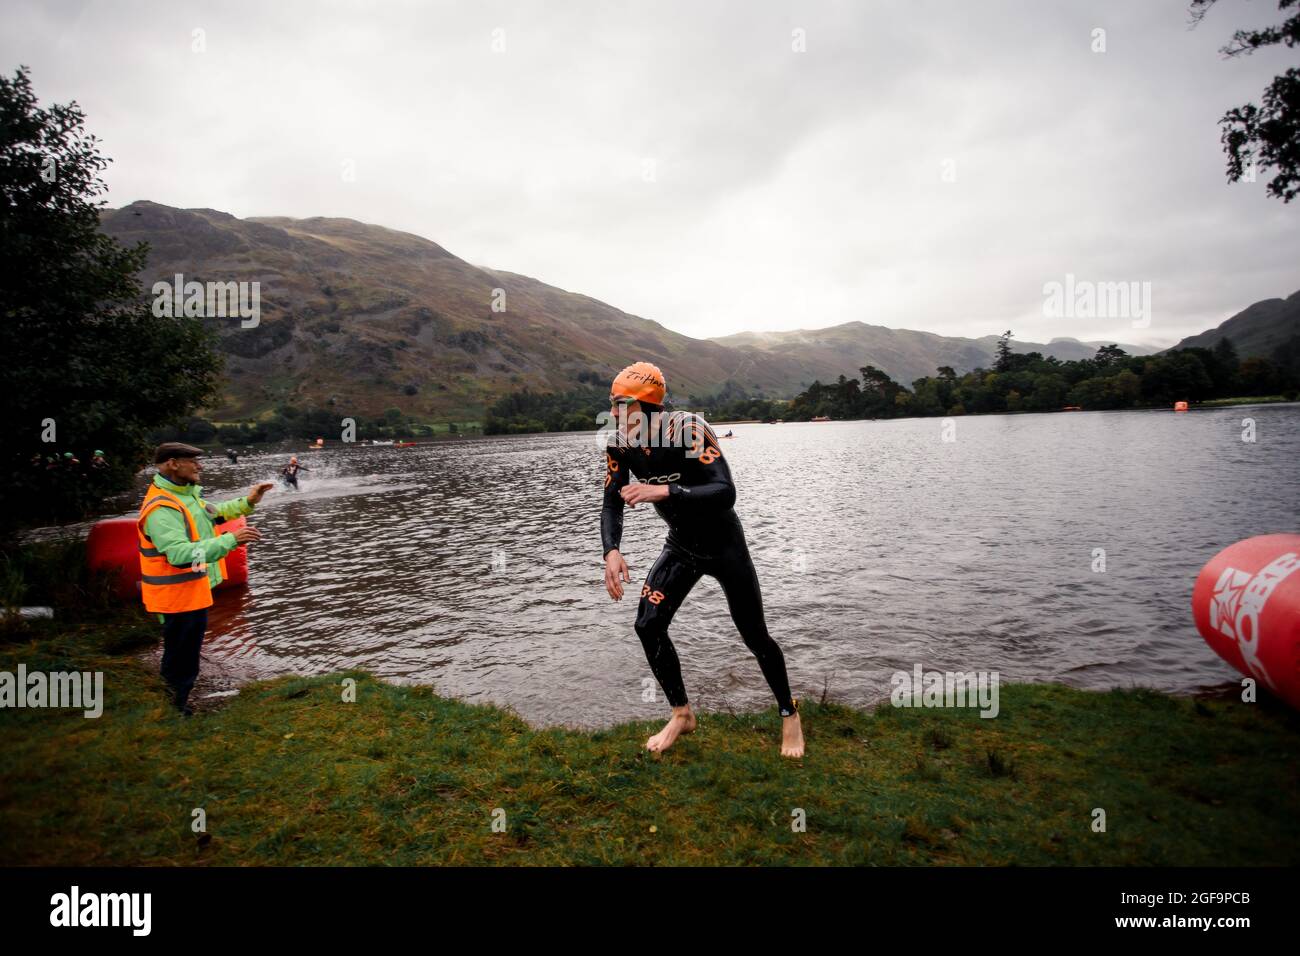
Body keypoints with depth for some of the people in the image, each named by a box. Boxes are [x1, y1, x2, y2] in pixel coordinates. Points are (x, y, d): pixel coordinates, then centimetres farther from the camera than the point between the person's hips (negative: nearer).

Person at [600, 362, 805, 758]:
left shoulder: (689, 430, -30)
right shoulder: (620, 446, -12)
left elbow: (726, 493, -37)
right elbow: (612, 504, -9)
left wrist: (664, 491, -48)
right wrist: (612, 550, -27)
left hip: (723, 544, -5)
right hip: (680, 547, 5)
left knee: (755, 636, 3)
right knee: (648, 625, -5)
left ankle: (789, 715, 29)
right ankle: (682, 714, 17)